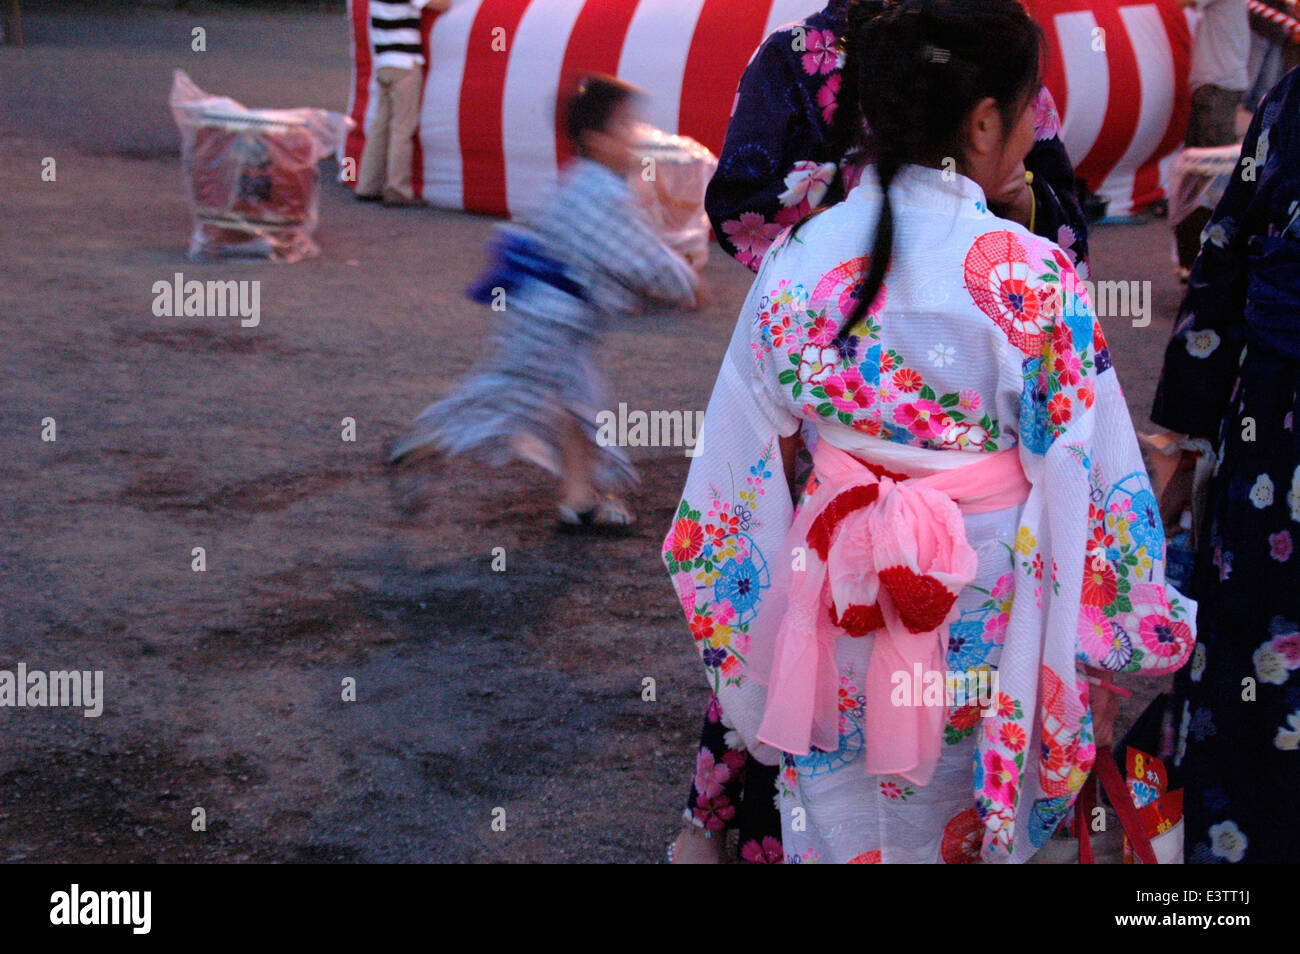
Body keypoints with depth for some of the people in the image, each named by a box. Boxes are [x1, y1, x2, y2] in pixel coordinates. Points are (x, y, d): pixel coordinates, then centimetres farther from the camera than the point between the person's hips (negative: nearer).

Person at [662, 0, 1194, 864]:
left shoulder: (798, 261, -8)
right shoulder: (1033, 277, -17)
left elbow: (749, 464, 0)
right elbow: (1089, 491, -12)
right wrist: (1110, 661, 0)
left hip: (839, 615, 3)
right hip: (988, 622, -2)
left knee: (841, 831, 19)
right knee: (979, 823, 19)